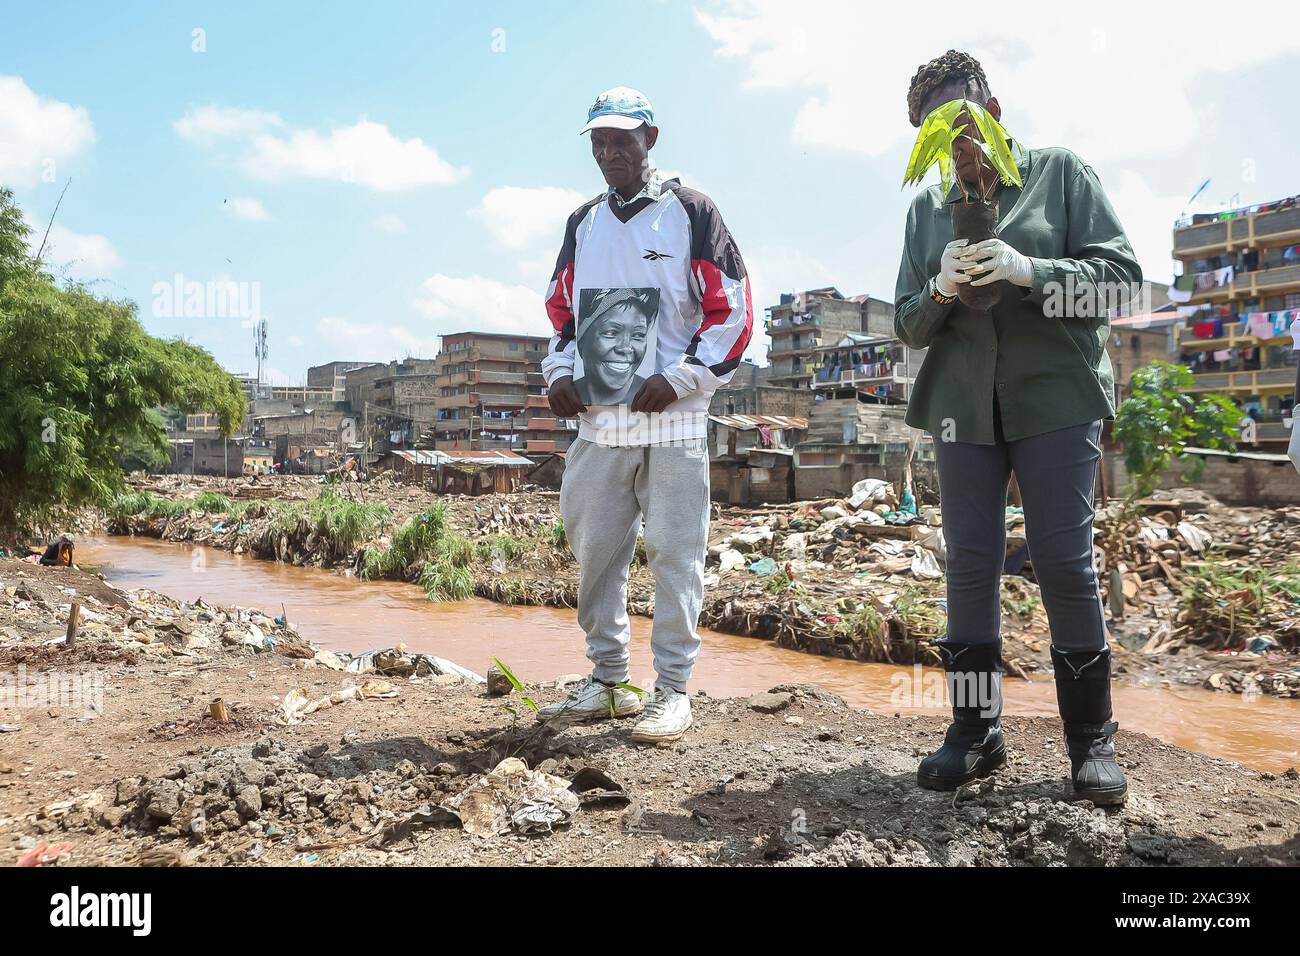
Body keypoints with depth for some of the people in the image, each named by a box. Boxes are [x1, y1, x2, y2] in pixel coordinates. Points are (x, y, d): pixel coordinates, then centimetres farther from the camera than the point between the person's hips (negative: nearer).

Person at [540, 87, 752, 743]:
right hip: (596, 421, 6)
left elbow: (732, 309, -3)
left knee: (673, 555, -2)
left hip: (671, 421, -5)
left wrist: (679, 377, -13)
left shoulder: (691, 212, 1)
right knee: (594, 551, 8)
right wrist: (560, 372, 7)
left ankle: (672, 690, 9)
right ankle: (606, 681, 22)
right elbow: (561, 307, 25)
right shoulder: (583, 223, 17)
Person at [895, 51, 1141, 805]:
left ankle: (1092, 740, 11)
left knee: (1067, 564, -2)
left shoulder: (1063, 175, 5)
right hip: (964, 405, 3)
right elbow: (908, 324, 10)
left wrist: (1030, 272, -19)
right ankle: (977, 731, 13)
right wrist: (939, 293, -12)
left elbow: (1122, 274, -4)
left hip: (1056, 399, -3)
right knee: (971, 566, 3)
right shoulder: (928, 208, 12)